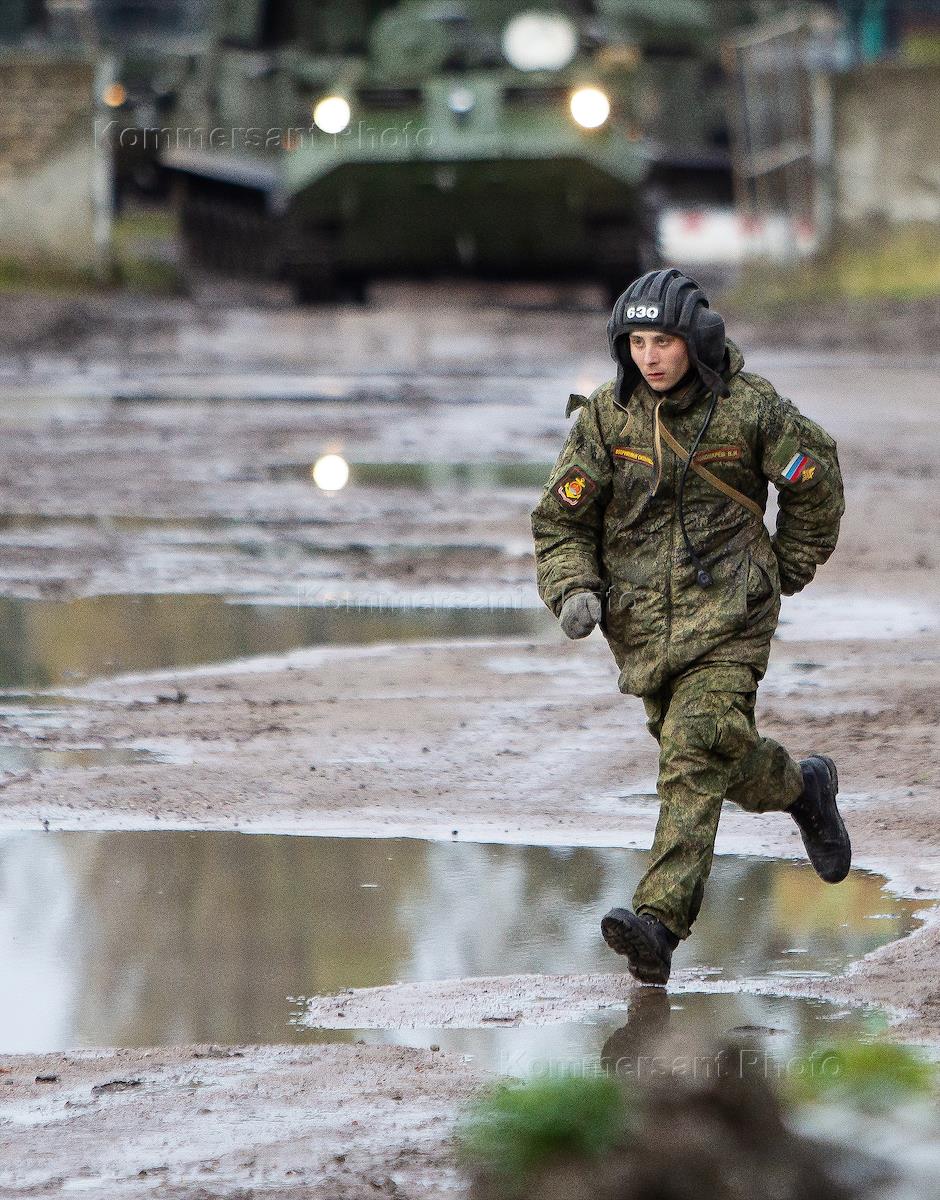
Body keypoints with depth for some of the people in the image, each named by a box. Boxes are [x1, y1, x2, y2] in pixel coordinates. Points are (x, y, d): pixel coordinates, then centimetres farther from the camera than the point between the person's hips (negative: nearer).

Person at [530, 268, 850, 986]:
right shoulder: (606, 417, -2)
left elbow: (816, 481, 9)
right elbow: (561, 520, 3)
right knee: (718, 754, 12)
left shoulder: (749, 408, -7)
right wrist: (574, 589, -15)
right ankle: (801, 789, 44)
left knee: (697, 752, -19)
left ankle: (660, 921, -26)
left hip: (727, 613, -4)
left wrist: (788, 569, 14)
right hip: (643, 623, 4)